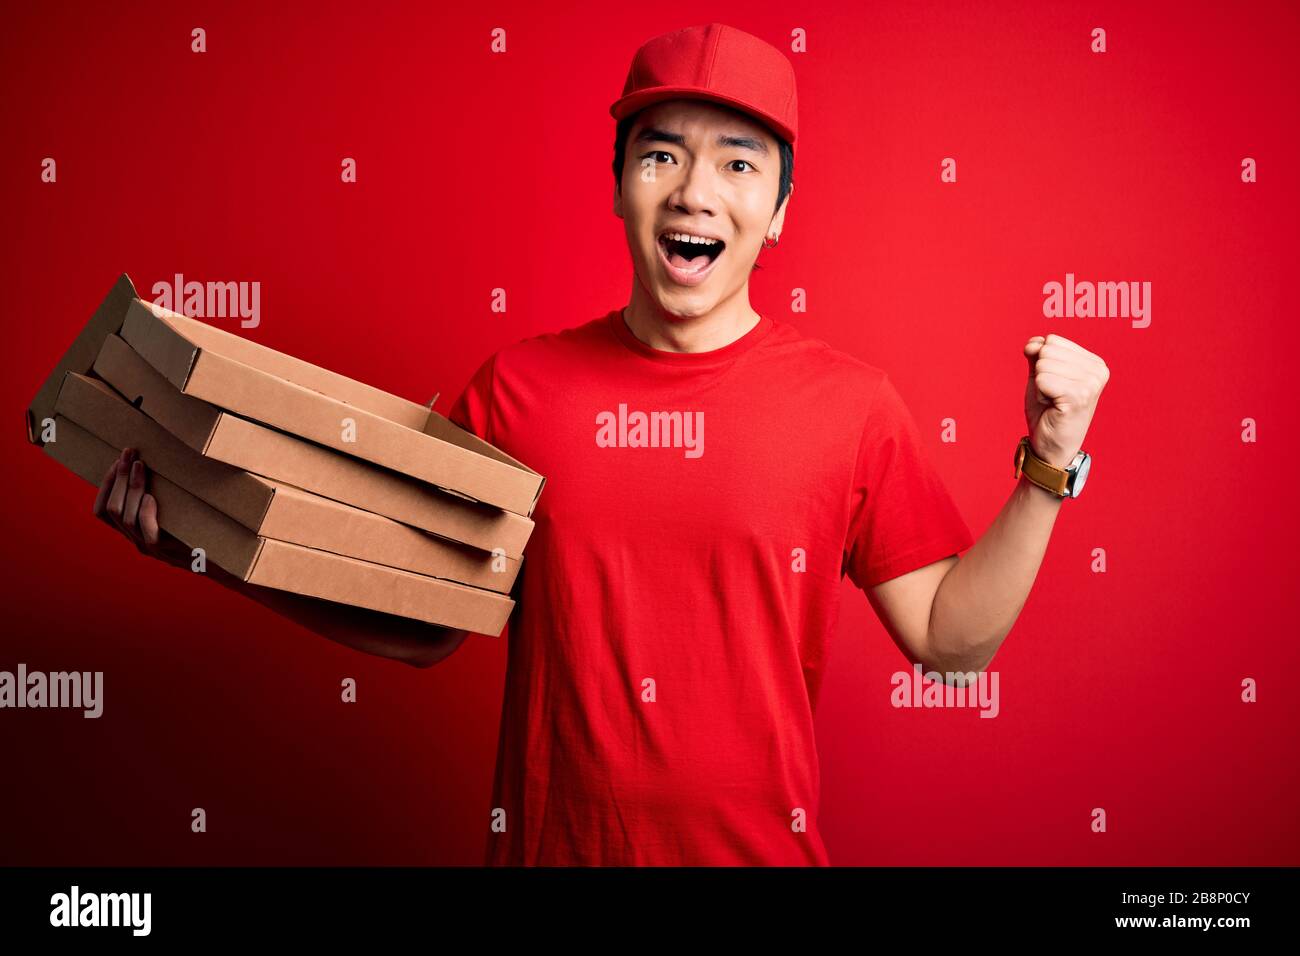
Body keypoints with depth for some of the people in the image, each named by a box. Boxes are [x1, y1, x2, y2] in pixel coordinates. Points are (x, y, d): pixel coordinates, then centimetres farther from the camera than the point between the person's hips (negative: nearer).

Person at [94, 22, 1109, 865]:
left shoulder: (852, 403, -7)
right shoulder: (516, 387, -5)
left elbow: (949, 639, -3)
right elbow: (424, 626, 0)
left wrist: (1048, 469, -13)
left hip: (761, 843, 0)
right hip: (551, 838, 1)